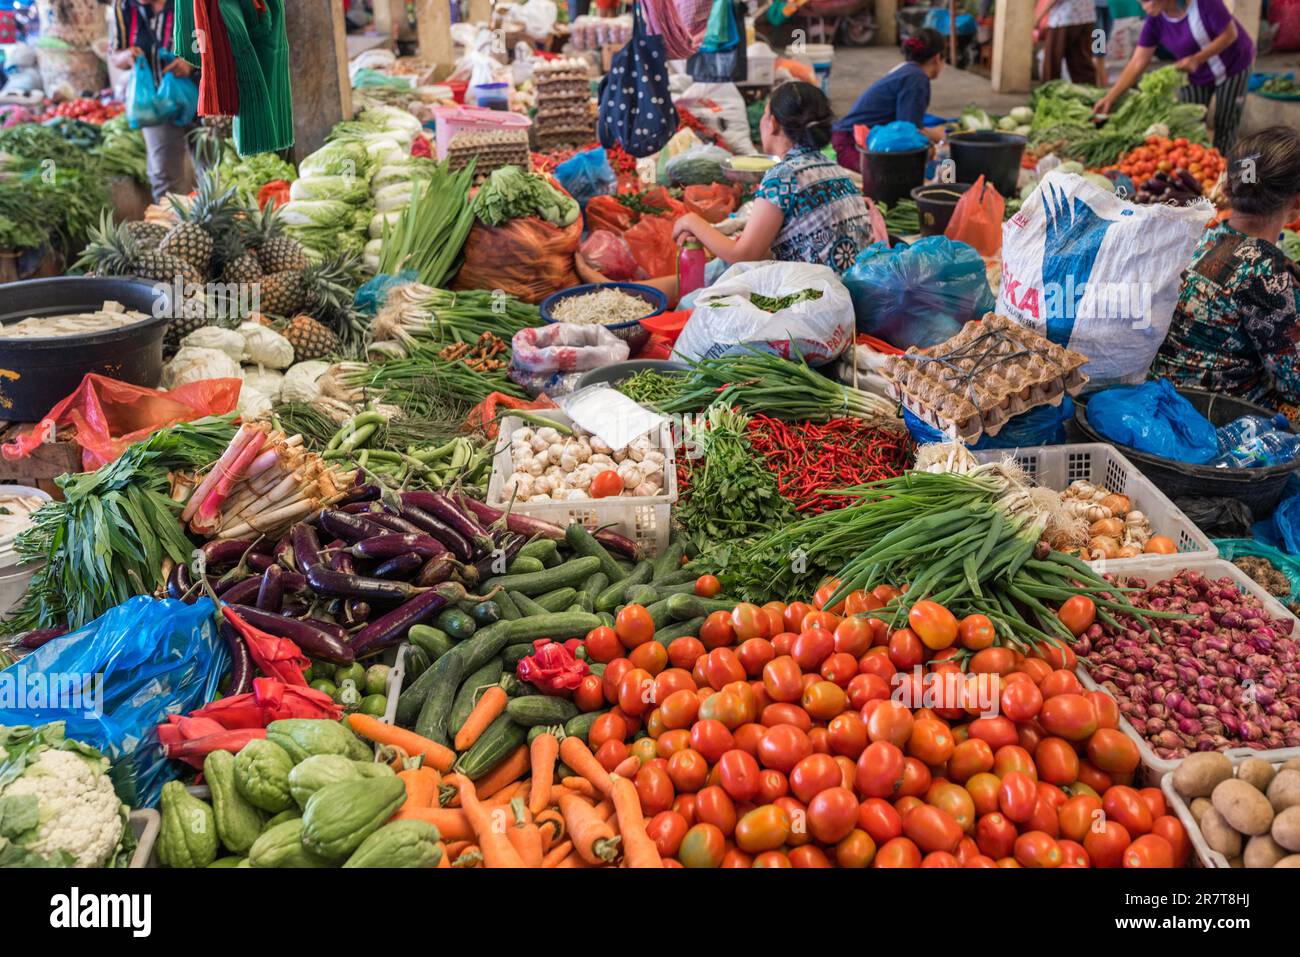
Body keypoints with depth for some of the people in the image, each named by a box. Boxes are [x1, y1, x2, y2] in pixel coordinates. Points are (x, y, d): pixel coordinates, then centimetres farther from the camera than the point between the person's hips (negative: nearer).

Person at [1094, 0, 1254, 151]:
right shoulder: (1155, 21, -17)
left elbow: (1230, 34, -22)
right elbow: (1137, 63, -16)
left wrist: (1197, 59, -32)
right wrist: (1110, 98, -23)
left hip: (1232, 66, -4)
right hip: (1197, 75, 4)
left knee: (1224, 127, 1)